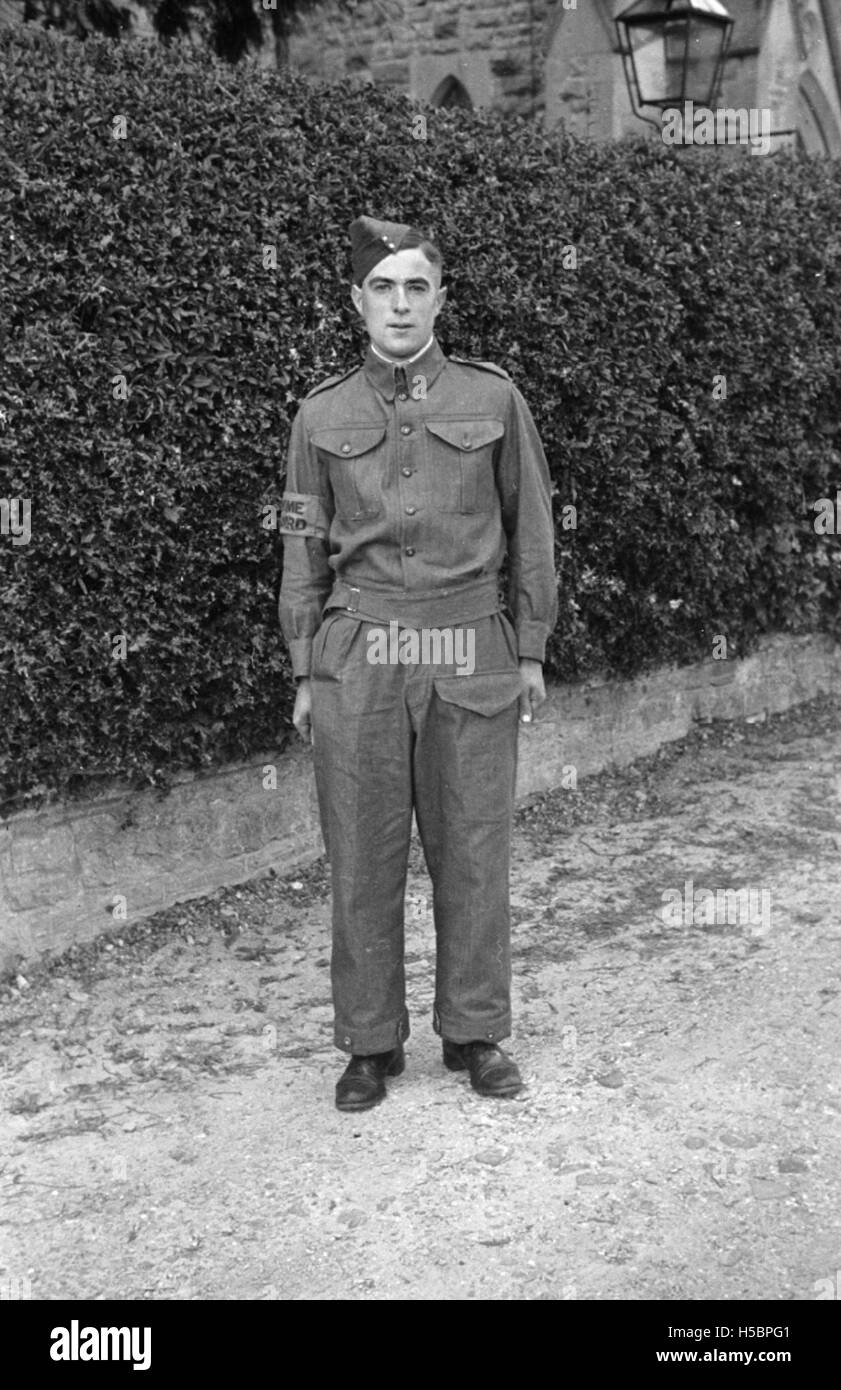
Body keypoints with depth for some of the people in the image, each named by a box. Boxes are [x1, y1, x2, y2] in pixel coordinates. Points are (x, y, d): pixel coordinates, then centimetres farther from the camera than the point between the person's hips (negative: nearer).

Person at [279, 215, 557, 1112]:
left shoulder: (492, 399, 3)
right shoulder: (323, 415, 6)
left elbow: (531, 532, 8)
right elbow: (303, 550, 10)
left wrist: (532, 650, 6)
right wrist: (305, 673, 7)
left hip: (471, 656, 0)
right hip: (358, 658, 1)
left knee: (472, 852, 7)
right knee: (362, 858, 5)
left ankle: (474, 1032, 24)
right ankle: (371, 1044, 20)